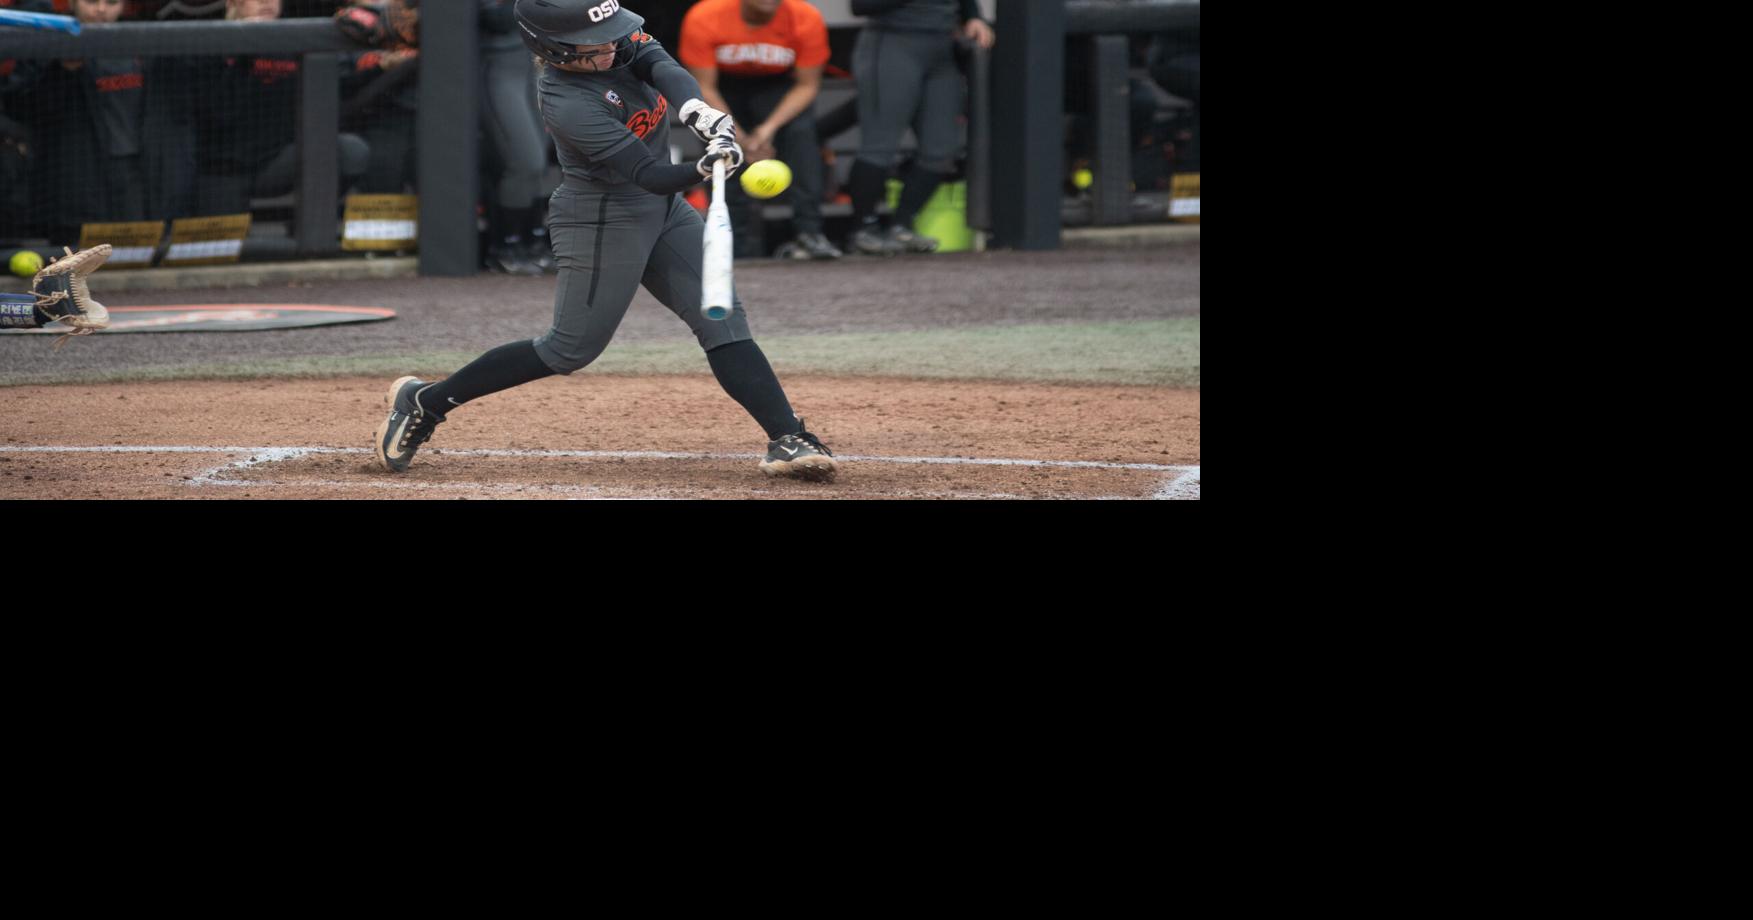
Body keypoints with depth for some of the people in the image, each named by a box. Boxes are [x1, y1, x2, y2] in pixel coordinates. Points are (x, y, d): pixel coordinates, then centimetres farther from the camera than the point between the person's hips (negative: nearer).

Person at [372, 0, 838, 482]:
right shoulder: (568, 105, -28)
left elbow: (661, 66, -23)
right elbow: (648, 175, -31)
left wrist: (699, 112, -42)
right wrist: (703, 171, -50)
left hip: (664, 208, 8)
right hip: (601, 221, -8)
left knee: (723, 317, -3)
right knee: (571, 348, 1)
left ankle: (788, 441, -7)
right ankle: (424, 402, 13)